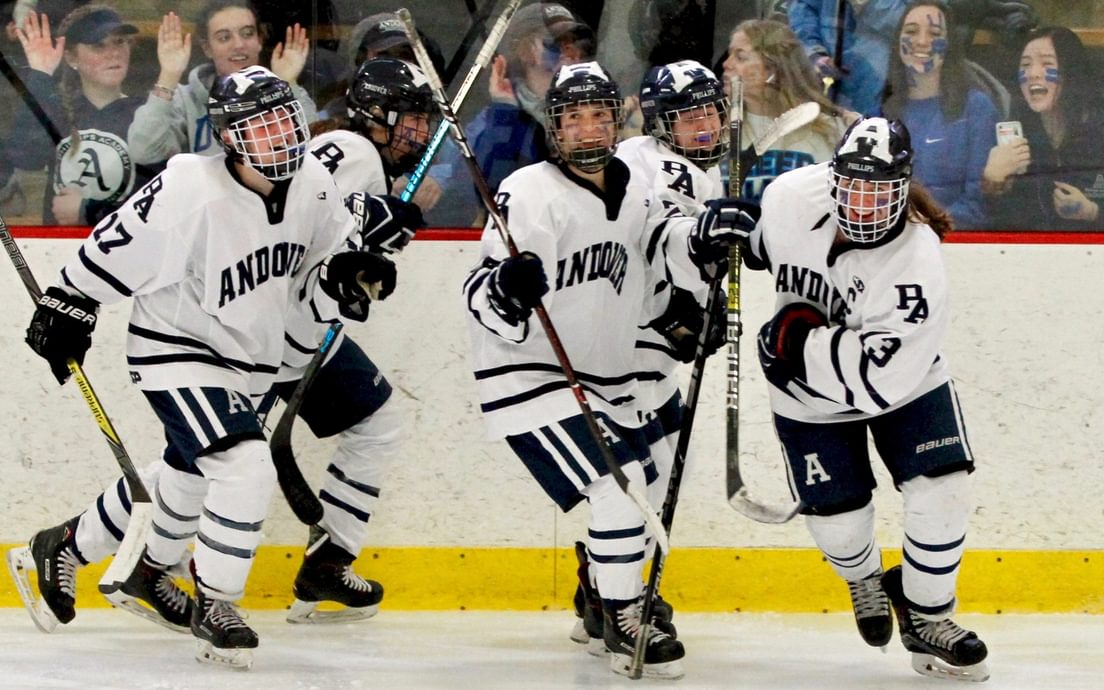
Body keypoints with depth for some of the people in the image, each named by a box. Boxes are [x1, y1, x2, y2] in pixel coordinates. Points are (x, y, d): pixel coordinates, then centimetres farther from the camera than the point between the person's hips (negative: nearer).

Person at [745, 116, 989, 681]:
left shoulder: (916, 263, -35)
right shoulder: (790, 197, -24)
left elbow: (877, 378, -38)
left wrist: (796, 338, -35)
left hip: (902, 382, -2)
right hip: (809, 398, 2)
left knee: (940, 491, -15)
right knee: (837, 520, 1)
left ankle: (926, 616, 9)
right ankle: (864, 579, 39)